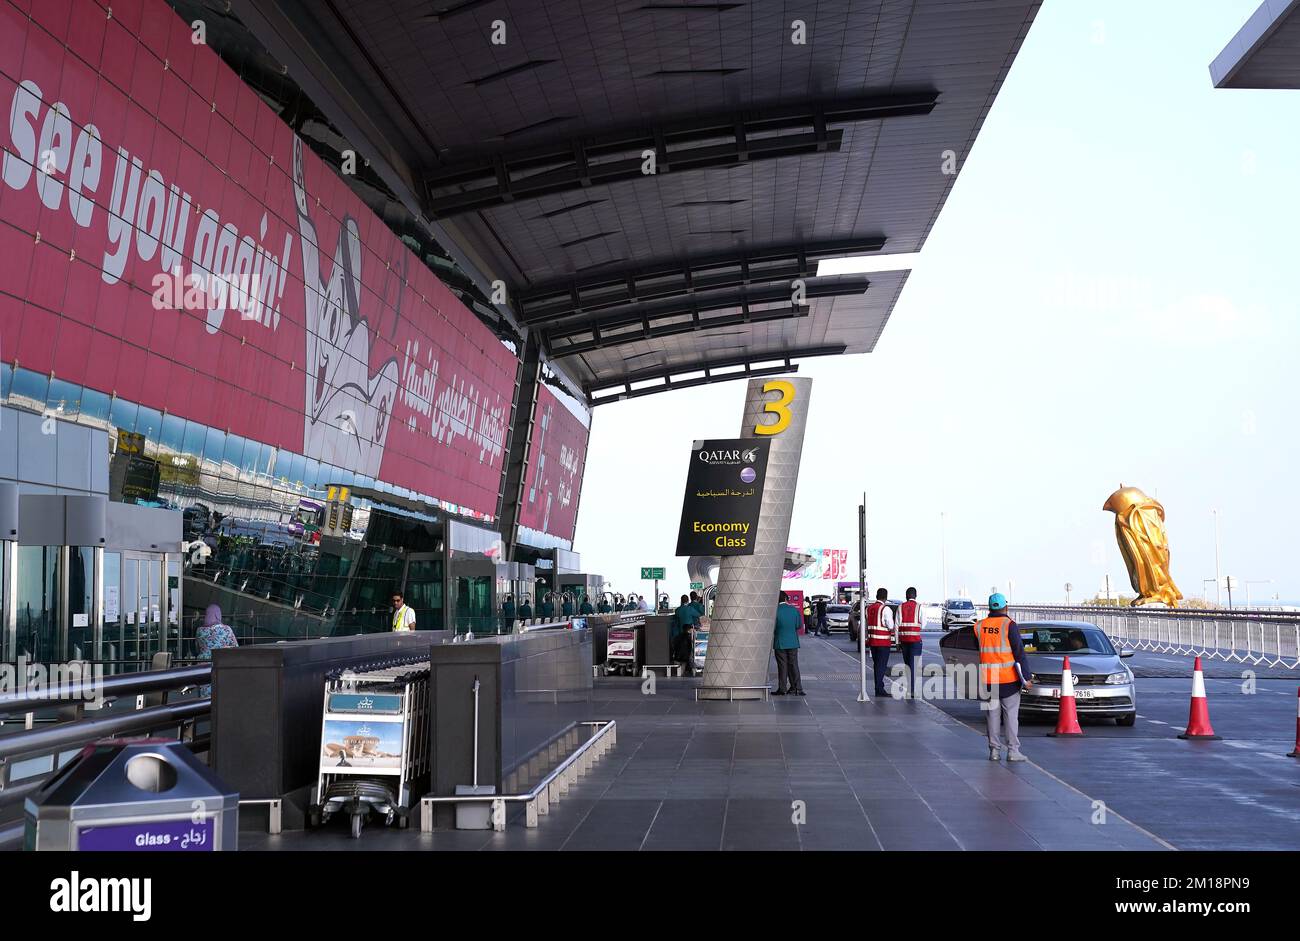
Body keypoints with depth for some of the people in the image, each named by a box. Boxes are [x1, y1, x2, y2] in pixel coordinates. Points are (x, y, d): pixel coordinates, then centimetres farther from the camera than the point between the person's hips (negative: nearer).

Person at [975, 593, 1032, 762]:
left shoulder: (979, 626, 4)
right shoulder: (1009, 625, -10)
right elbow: (1019, 653, -9)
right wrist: (1026, 678, -7)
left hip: (988, 680, 4)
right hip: (1008, 679, -4)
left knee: (993, 715, 10)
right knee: (1011, 715, 2)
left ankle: (994, 750, 10)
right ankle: (1012, 751, 1)